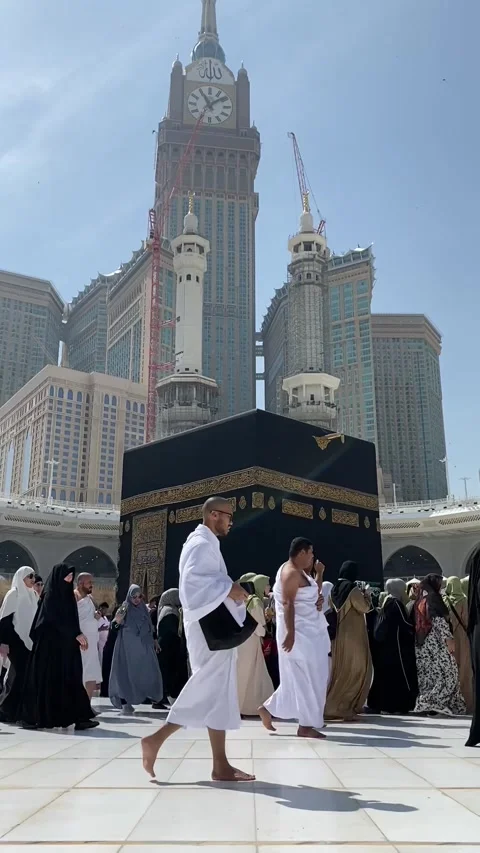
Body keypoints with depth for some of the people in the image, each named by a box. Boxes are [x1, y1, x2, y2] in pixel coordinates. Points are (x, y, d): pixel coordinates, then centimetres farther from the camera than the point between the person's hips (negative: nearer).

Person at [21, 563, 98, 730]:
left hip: (65, 645, 8)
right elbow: (56, 620, -17)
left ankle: (79, 717, 2)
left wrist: (77, 637, 4)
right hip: (50, 644, -8)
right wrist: (76, 635, -18)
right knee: (47, 680, -1)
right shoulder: (50, 595, -9)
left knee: (70, 680, 3)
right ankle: (34, 717, 9)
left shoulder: (67, 595, 14)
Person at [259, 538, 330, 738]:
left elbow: (313, 595, 24)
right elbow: (287, 604, -23)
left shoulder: (300, 572, 16)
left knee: (300, 678, 13)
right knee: (305, 678, -4)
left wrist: (319, 573, 13)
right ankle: (306, 724, 4)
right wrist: (290, 633, -29)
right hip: (299, 632, -10)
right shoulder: (291, 572, -15)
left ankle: (269, 708, 19)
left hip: (310, 631, 10)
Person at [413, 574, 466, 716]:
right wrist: (448, 638, -20)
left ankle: (427, 705, 5)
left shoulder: (419, 601, 15)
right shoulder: (433, 598, -8)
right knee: (445, 674, -5)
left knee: (428, 675, 9)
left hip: (421, 643, 8)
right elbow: (439, 620, -18)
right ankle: (428, 703, -13)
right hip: (435, 642, -8)